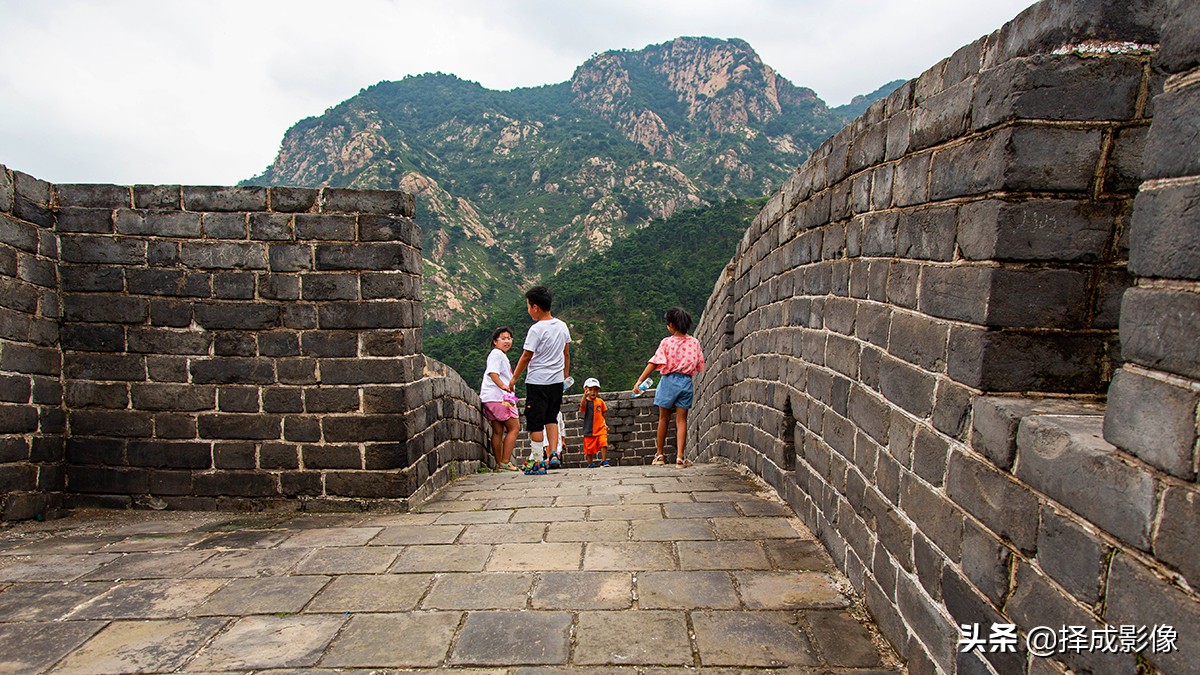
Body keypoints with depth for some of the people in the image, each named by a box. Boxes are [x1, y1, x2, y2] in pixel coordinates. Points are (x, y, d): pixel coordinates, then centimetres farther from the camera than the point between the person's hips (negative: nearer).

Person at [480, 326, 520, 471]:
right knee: (514, 427, -7)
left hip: (492, 399, 10)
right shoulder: (497, 354, -7)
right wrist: (502, 386, -32)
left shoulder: (501, 355, 25)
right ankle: (505, 462, -9)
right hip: (499, 398, -10)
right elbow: (492, 372, -21)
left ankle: (499, 463, 11)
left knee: (498, 431, 9)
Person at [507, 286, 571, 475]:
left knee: (535, 423, 1)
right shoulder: (562, 326, 6)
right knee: (552, 419, 19)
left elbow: (526, 356, -12)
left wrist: (514, 378, -1)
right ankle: (554, 454, 11)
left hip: (537, 382, -6)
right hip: (557, 381, 7)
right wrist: (565, 376, 24)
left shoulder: (536, 329, -15)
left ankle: (538, 463, 4)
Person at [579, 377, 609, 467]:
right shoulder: (586, 401, -6)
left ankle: (604, 461, -7)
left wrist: (604, 424, 11)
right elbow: (582, 405, -31)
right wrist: (585, 395, -45)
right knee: (589, 448, 6)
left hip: (601, 429, 2)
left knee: (604, 443, -16)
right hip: (589, 430, -2)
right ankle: (590, 464, 21)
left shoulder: (600, 401, 6)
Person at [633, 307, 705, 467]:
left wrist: (639, 380, -11)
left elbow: (654, 363, -12)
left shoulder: (667, 342, -7)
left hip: (669, 380, -2)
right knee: (681, 420, 5)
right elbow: (700, 367, 5)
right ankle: (680, 457, -1)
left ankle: (659, 455, 22)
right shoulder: (694, 342, 2)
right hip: (686, 382, 2)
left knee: (664, 418, 12)